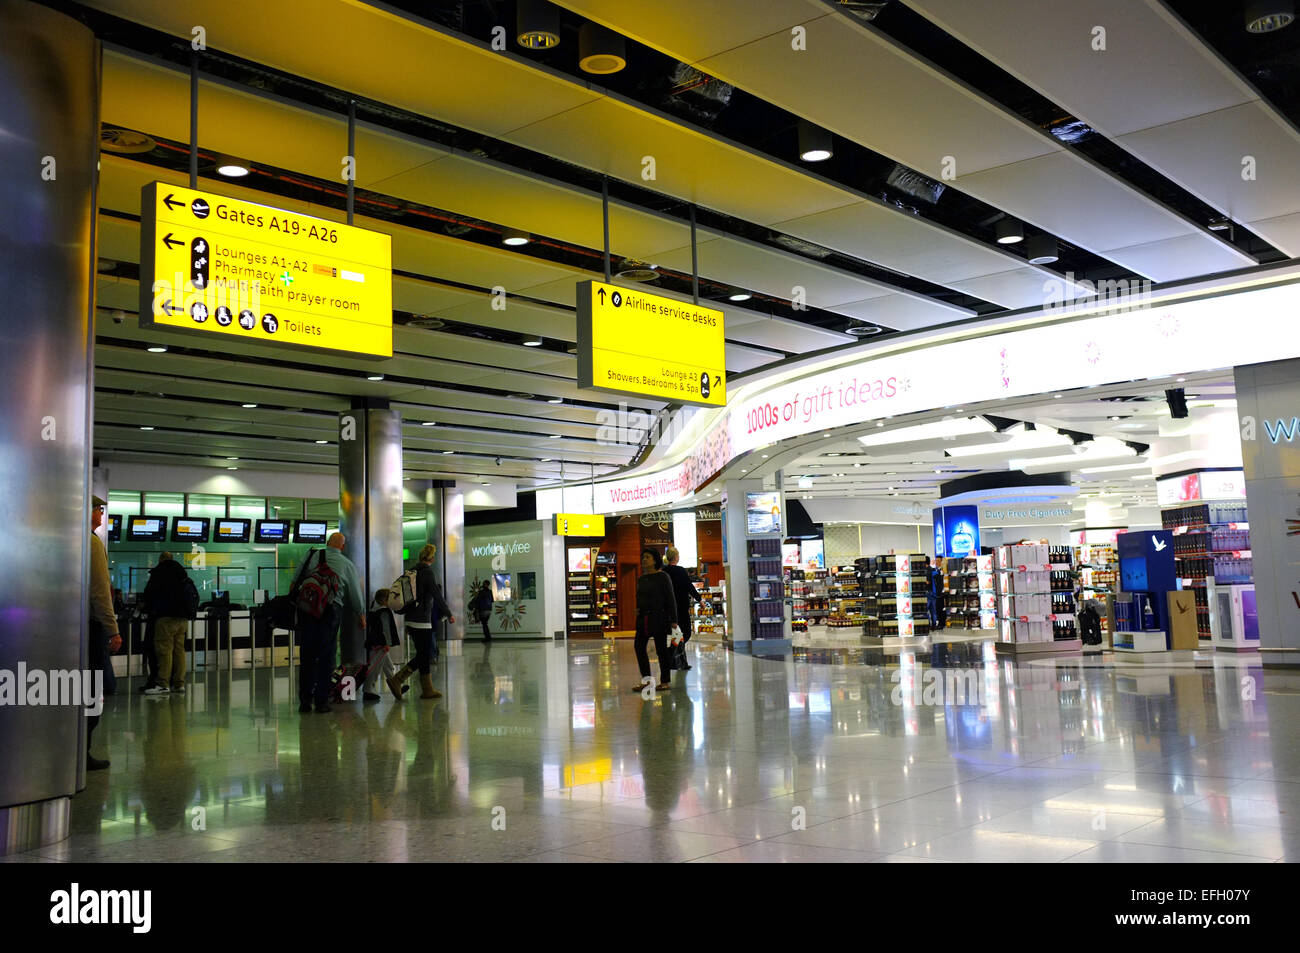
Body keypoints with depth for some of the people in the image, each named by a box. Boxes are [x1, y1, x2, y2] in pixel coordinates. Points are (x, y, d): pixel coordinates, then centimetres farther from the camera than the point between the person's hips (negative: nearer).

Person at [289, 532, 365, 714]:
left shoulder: (311, 556, 9)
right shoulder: (347, 564, 8)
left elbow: (294, 584, 3)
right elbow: (356, 593, 16)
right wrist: (361, 615, 28)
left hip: (306, 609, 2)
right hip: (331, 610, -2)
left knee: (307, 656, 7)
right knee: (326, 657, 5)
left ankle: (304, 701, 9)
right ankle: (321, 702, 5)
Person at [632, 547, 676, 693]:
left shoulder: (662, 576, -6)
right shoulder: (641, 579, 13)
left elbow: (670, 599, -8)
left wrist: (673, 620, -13)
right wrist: (637, 609, 7)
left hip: (659, 617, -7)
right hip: (643, 618, 7)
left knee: (661, 648, 0)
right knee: (638, 646, 3)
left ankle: (666, 681, 9)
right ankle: (646, 679, 13)